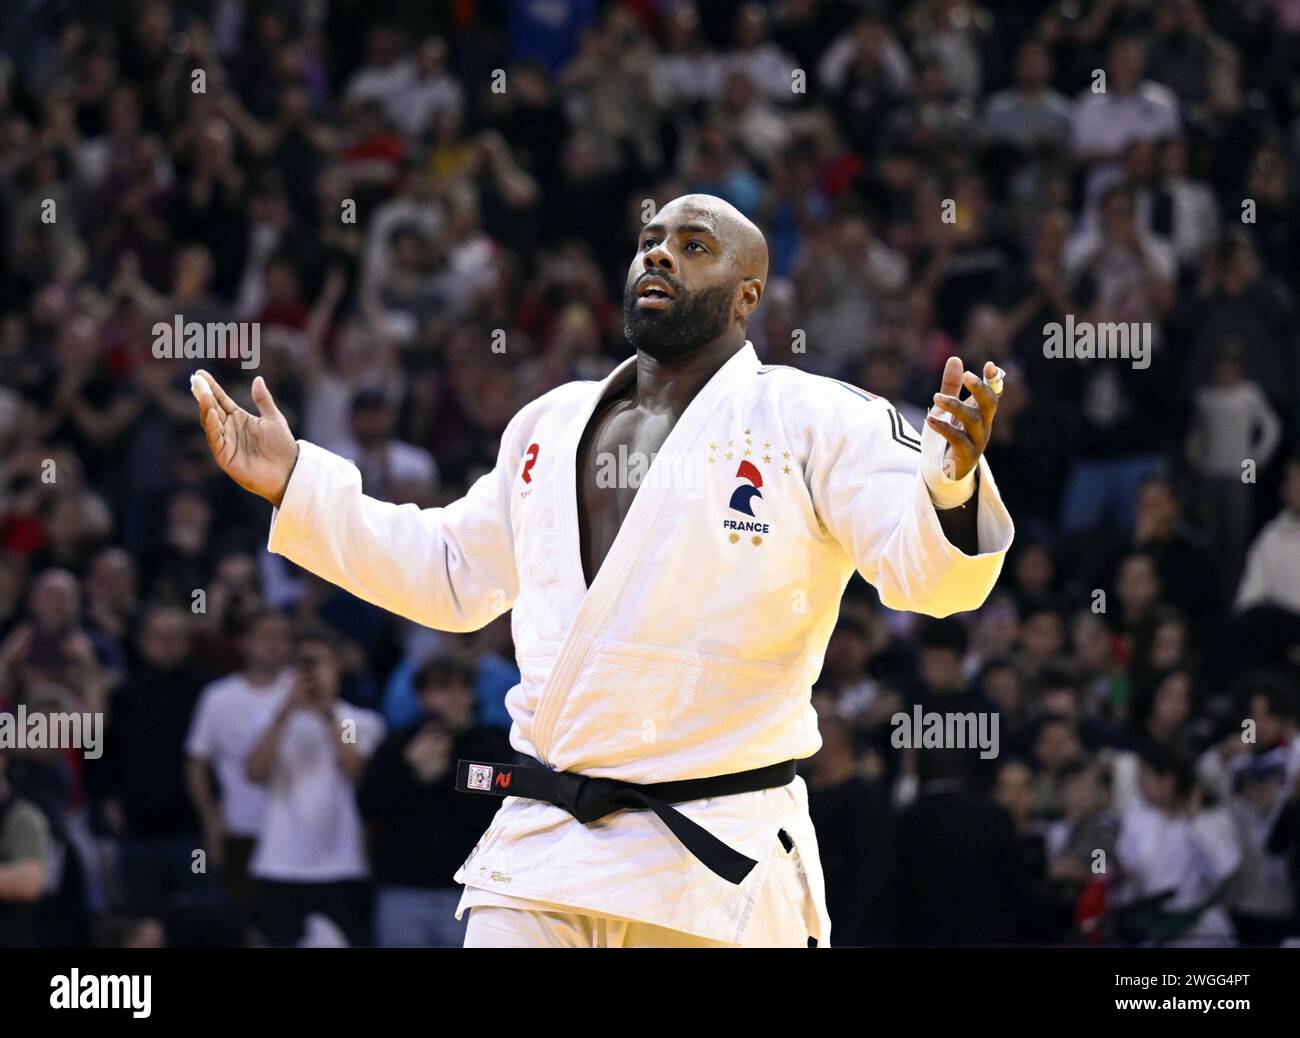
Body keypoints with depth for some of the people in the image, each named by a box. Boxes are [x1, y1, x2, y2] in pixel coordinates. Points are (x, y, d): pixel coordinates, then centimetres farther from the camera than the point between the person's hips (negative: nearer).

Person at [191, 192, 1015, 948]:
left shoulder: (816, 421, -3)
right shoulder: (551, 426, 16)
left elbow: (925, 569, -14)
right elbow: (451, 572, 27)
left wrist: (950, 484, -37)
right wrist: (295, 483, 21)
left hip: (715, 863, -5)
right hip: (541, 851, 5)